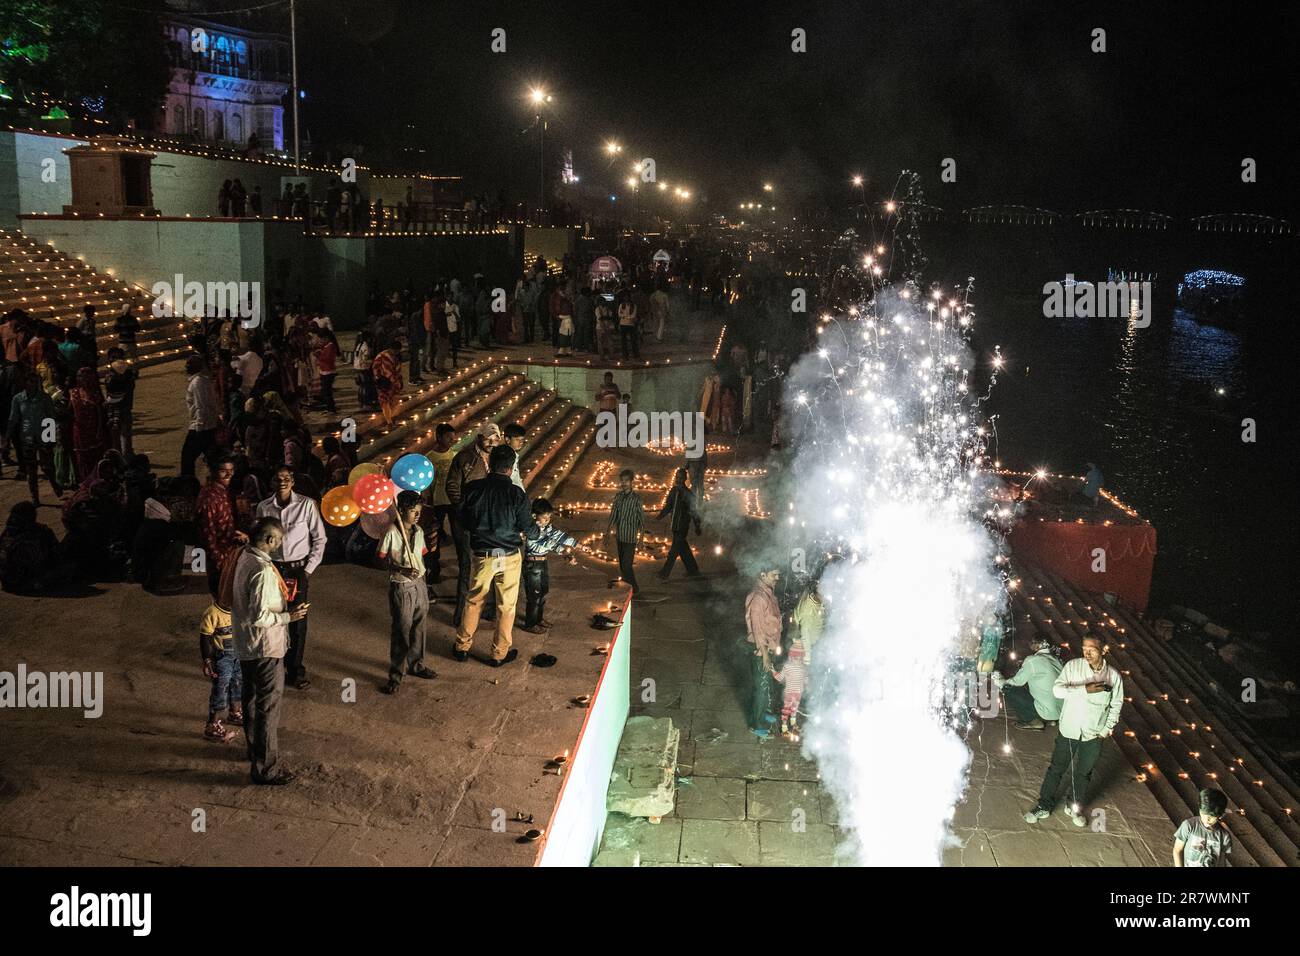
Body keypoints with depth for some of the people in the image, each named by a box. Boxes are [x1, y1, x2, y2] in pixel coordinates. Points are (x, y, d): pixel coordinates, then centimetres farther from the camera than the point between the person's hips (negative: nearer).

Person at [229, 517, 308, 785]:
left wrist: (279, 597, 13)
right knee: (268, 707, 1)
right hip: (265, 647, -10)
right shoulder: (263, 570, -27)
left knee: (252, 700, 24)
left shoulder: (243, 557, 2)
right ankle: (266, 768, 10)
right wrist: (288, 617, -17)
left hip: (245, 645, 10)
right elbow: (258, 616, -28)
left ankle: (255, 749, 41)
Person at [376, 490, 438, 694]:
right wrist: (402, 570, -23)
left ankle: (416, 664, 32)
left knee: (418, 628, 15)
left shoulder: (418, 532, 4)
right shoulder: (391, 533, -15)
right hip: (401, 587, -6)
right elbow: (381, 559, -12)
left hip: (419, 585, 6)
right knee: (401, 630, 0)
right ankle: (395, 675, 10)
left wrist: (423, 586, 12)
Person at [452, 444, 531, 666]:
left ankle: (462, 647, 31)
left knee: (473, 602, 20)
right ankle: (500, 654, 24)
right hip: (509, 556, -2)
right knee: (506, 606, 13)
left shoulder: (473, 489, -10)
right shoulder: (517, 494, -16)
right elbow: (524, 530, -7)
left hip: (481, 556, 2)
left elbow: (463, 523, 1)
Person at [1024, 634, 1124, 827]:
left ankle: (1074, 807, 37)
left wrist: (1107, 730, -4)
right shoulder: (1073, 666, -13)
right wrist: (1085, 689, -31)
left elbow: (1116, 706, 3)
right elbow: (1057, 689, -23)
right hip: (1068, 729, -1)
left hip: (1093, 734, 1)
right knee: (1057, 768, 10)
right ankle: (1044, 806, 26)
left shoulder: (1113, 676, -9)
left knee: (1083, 773, 17)